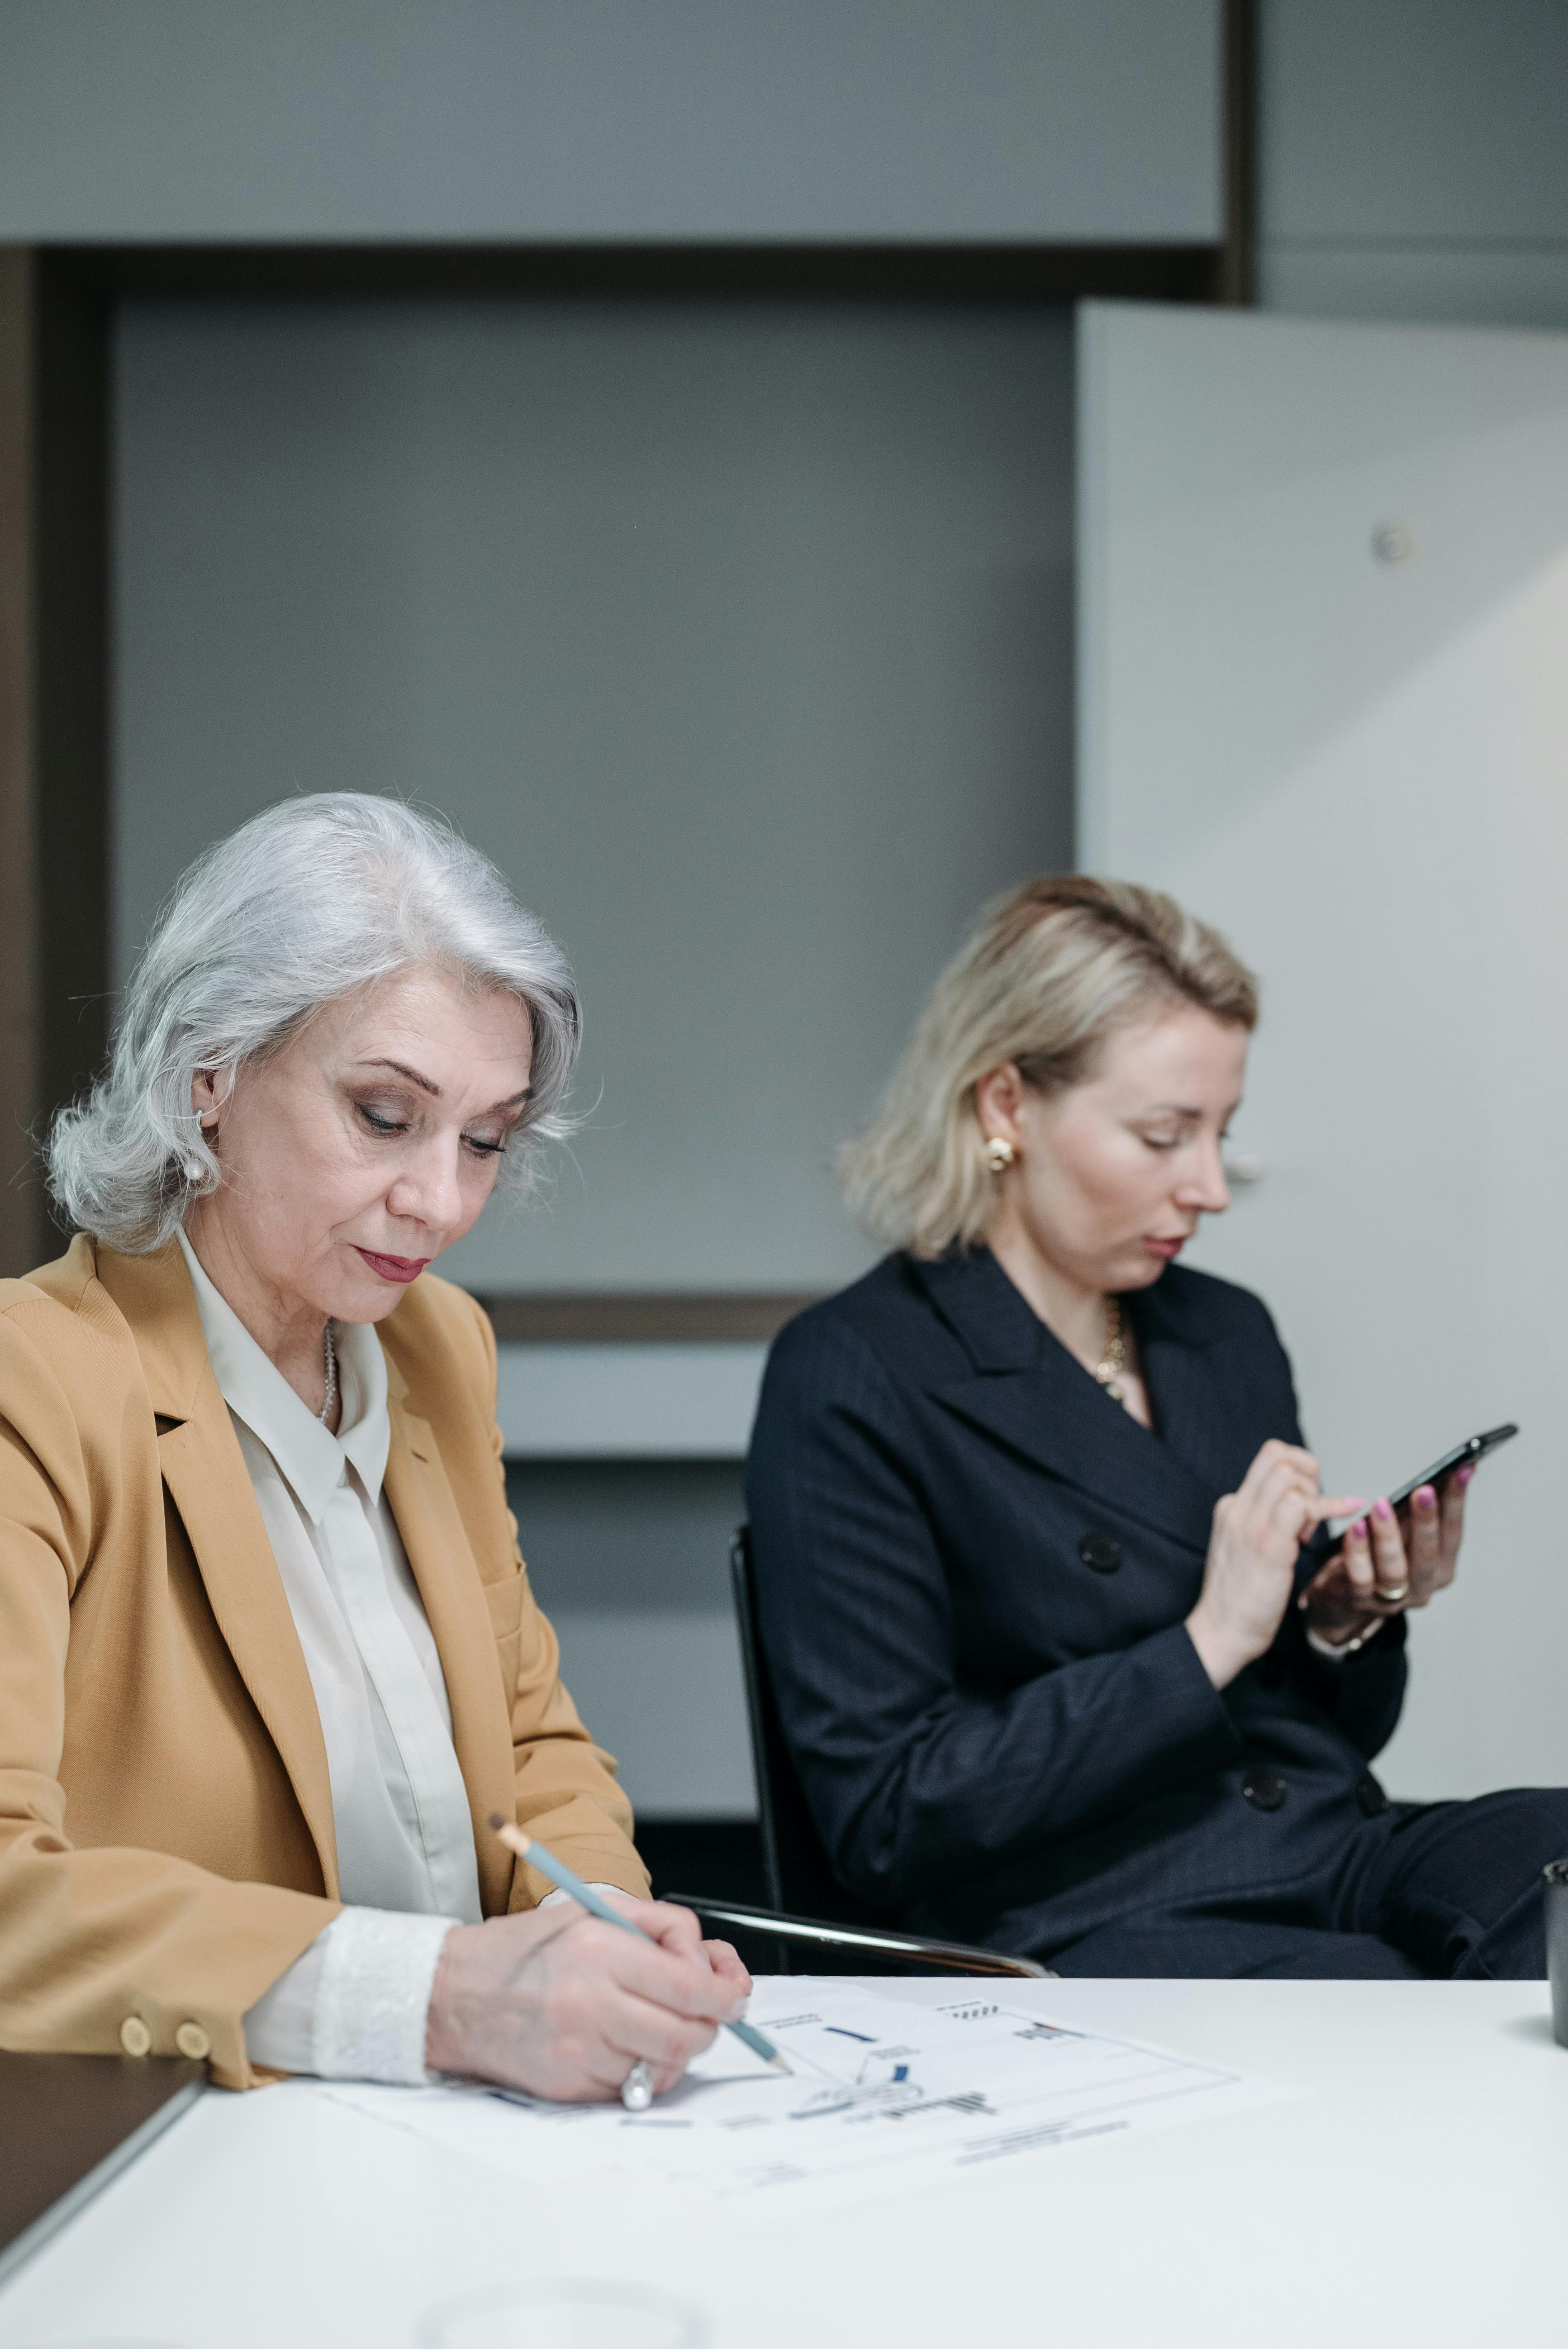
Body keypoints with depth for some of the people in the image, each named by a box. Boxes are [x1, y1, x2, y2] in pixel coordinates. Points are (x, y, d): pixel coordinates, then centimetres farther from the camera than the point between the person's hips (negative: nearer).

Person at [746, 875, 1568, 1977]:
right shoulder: (852, 1381, -5)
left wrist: (1347, 1626, 1)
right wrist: (1207, 1645, -14)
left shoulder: (1231, 1335, 16)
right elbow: (886, 1825, -10)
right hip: (1081, 1930, -7)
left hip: (1340, 1859, 7)